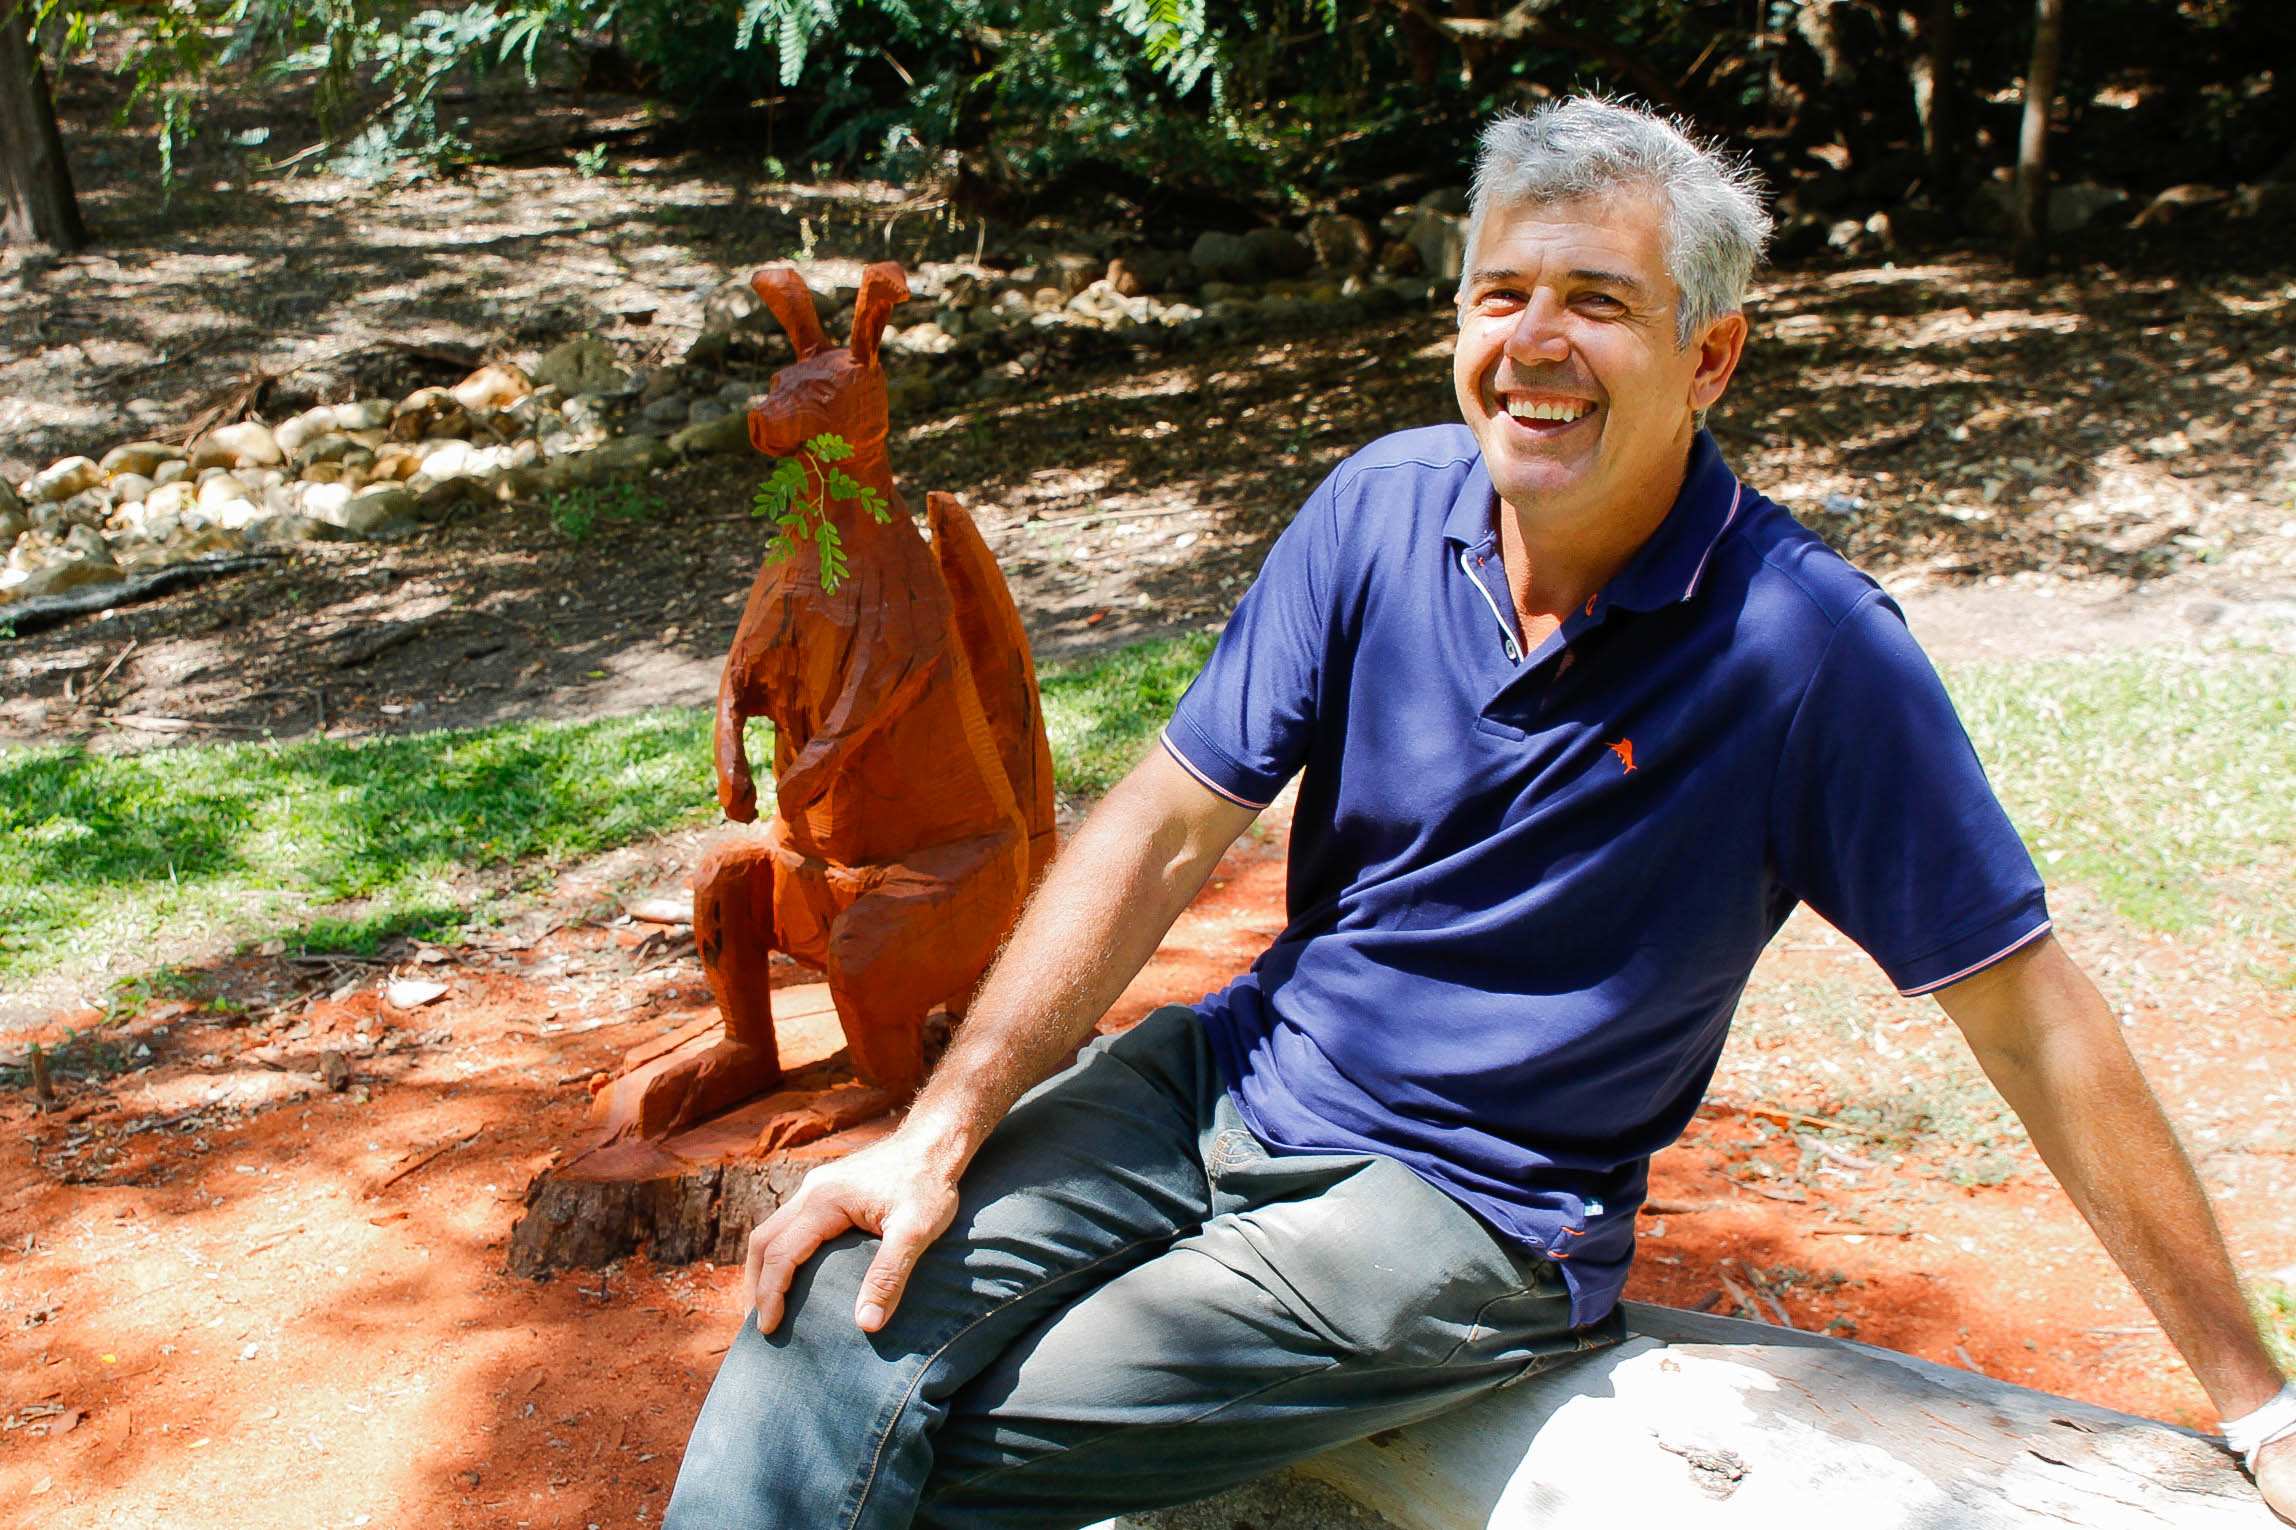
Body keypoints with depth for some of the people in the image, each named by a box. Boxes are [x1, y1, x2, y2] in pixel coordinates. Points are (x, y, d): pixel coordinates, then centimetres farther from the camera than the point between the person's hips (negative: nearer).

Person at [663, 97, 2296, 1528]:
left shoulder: (1808, 648, -17)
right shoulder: (1384, 511, -5)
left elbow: (2028, 1010, -10)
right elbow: (1165, 829, -4)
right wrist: (942, 1131, -10)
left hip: (1471, 1203, -4)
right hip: (1239, 1069, 4)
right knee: (846, 1307, -16)